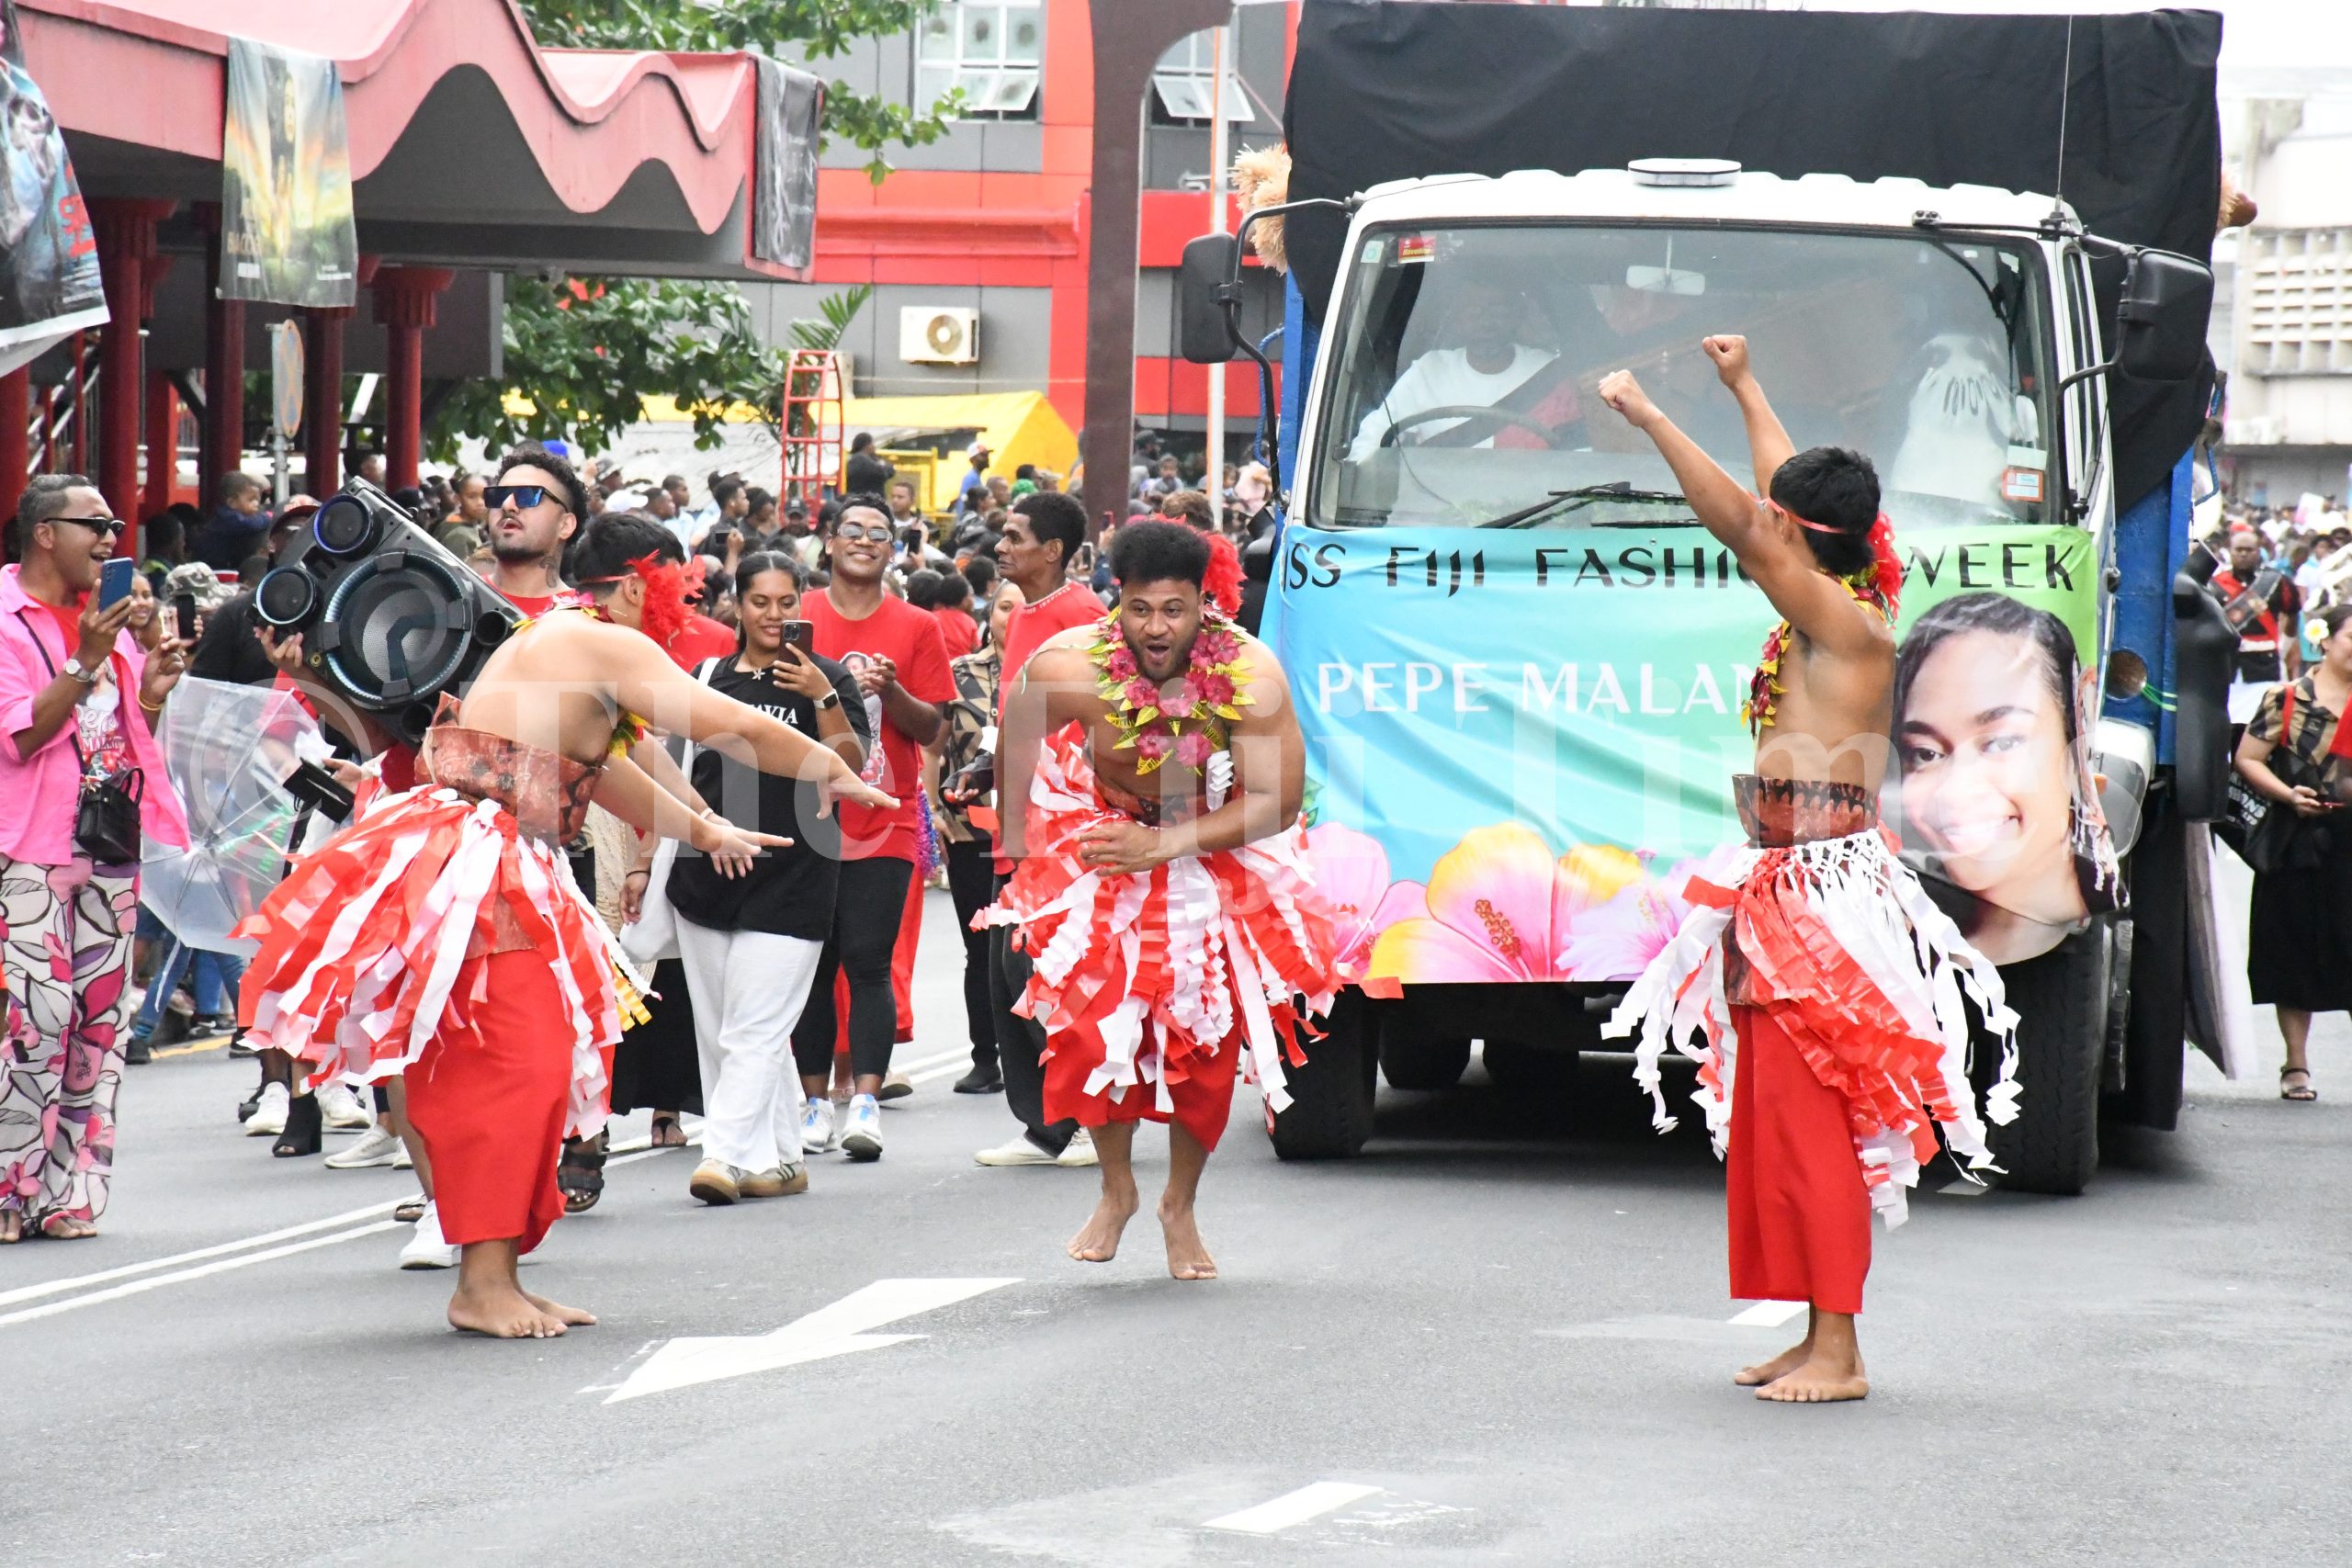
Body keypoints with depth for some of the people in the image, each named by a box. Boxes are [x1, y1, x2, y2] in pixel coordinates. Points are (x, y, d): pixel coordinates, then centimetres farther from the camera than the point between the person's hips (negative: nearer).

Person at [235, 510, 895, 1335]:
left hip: (505, 874, 10)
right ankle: (482, 1283, -11)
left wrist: (704, 831, 40)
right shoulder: (606, 646, -9)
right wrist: (832, 773, 2)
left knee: (536, 1064, 10)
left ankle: (495, 1278, 13)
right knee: (514, 1063, -11)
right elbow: (736, 726, -12)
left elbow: (603, 771, 32)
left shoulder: (548, 639, 21)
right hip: (473, 867, -10)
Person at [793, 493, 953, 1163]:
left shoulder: (915, 628, 5)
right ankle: (816, 1102, 9)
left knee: (868, 962, -8)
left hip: (884, 824, -1)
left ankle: (865, 1102, -11)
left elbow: (930, 727, 4)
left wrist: (890, 690, -14)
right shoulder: (797, 619, 5)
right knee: (812, 963, 3)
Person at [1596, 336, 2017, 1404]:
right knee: (1775, 1119, 12)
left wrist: (1648, 416, -18)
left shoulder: (1851, 627, -14)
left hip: (1826, 893, -10)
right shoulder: (1827, 616, 11)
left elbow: (1741, 524, -22)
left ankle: (1838, 1353, -8)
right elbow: (1788, 498, 28)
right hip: (1782, 889, 10)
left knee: (1811, 1119, -9)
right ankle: (1817, 1338, 17)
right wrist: (1743, 389, 41)